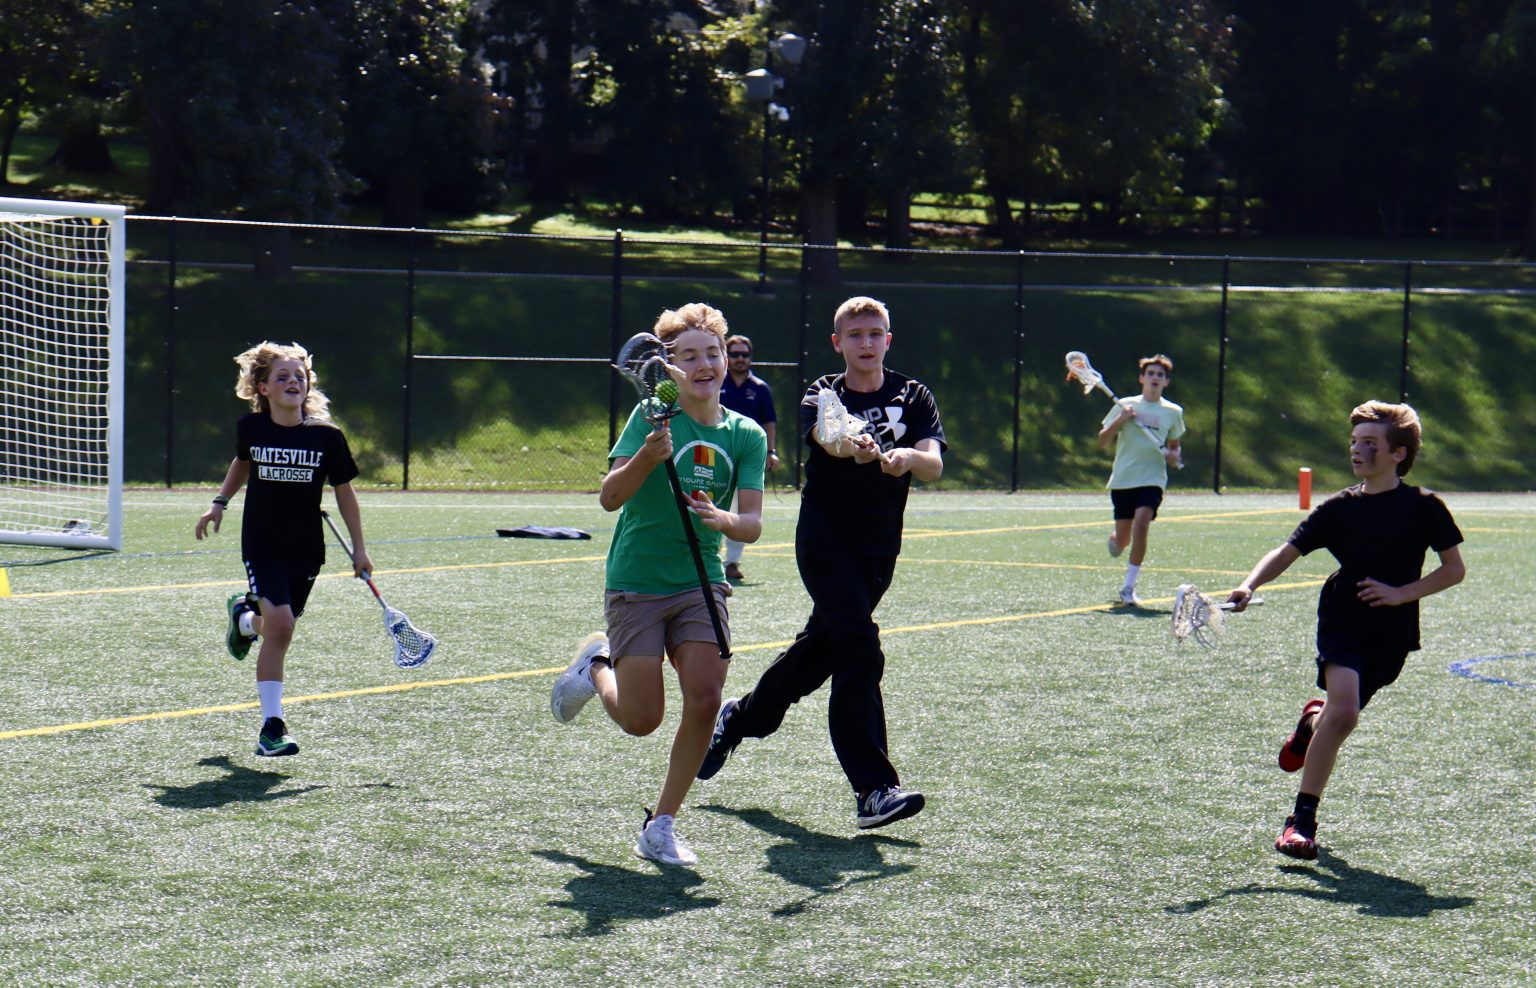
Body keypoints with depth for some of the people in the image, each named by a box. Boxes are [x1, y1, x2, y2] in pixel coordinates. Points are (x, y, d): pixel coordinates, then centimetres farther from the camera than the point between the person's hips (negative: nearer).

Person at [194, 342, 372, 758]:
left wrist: (359, 548, 3)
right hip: (262, 543, -2)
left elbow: (344, 491, 3)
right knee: (280, 625, -18)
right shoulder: (251, 428, -6)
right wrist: (219, 503, 12)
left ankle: (246, 617, 48)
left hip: (306, 548, 2)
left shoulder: (327, 436, -8)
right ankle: (272, 726, -11)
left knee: (279, 626, 9)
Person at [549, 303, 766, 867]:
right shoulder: (654, 416, -8)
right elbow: (610, 497, -16)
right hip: (636, 583, -3)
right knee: (641, 720, -6)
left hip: (701, 584, 3)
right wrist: (648, 457, -34)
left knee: (705, 698, -14)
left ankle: (661, 826, 2)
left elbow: (752, 524, -5)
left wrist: (723, 519, -27)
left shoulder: (745, 435, 2)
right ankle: (598, 666, 30)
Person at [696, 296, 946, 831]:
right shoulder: (822, 396, -5)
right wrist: (852, 446, -53)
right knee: (859, 651, -19)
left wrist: (908, 456, -39)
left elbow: (933, 464, -15)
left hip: (879, 551, 4)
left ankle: (738, 719, 42)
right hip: (825, 541, -4)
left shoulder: (913, 397, 2)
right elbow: (827, 437, -29)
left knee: (818, 649, 17)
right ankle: (873, 789, -22)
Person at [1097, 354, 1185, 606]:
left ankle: (1128, 588, -18)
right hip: (1122, 479, 0)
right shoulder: (1125, 406, 3)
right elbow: (1102, 442, 1)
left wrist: (1174, 456, -2)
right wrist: (1119, 420, -15)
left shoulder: (1173, 412, 7)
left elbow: (1174, 445, 22)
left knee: (1141, 523, -24)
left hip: (1152, 479, 0)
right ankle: (1115, 538, 46)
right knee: (1123, 541, 4)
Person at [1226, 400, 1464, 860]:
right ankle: (1302, 819, -13)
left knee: (1342, 714, 10)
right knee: (1343, 712, -21)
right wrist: (1250, 585, -21)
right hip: (1342, 619, -1)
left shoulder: (1424, 507, -5)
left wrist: (1400, 593, -13)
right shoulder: (1340, 508, -1)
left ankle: (1312, 721, 51)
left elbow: (1454, 569, -1)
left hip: (1391, 633, 1)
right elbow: (1288, 550, -3)